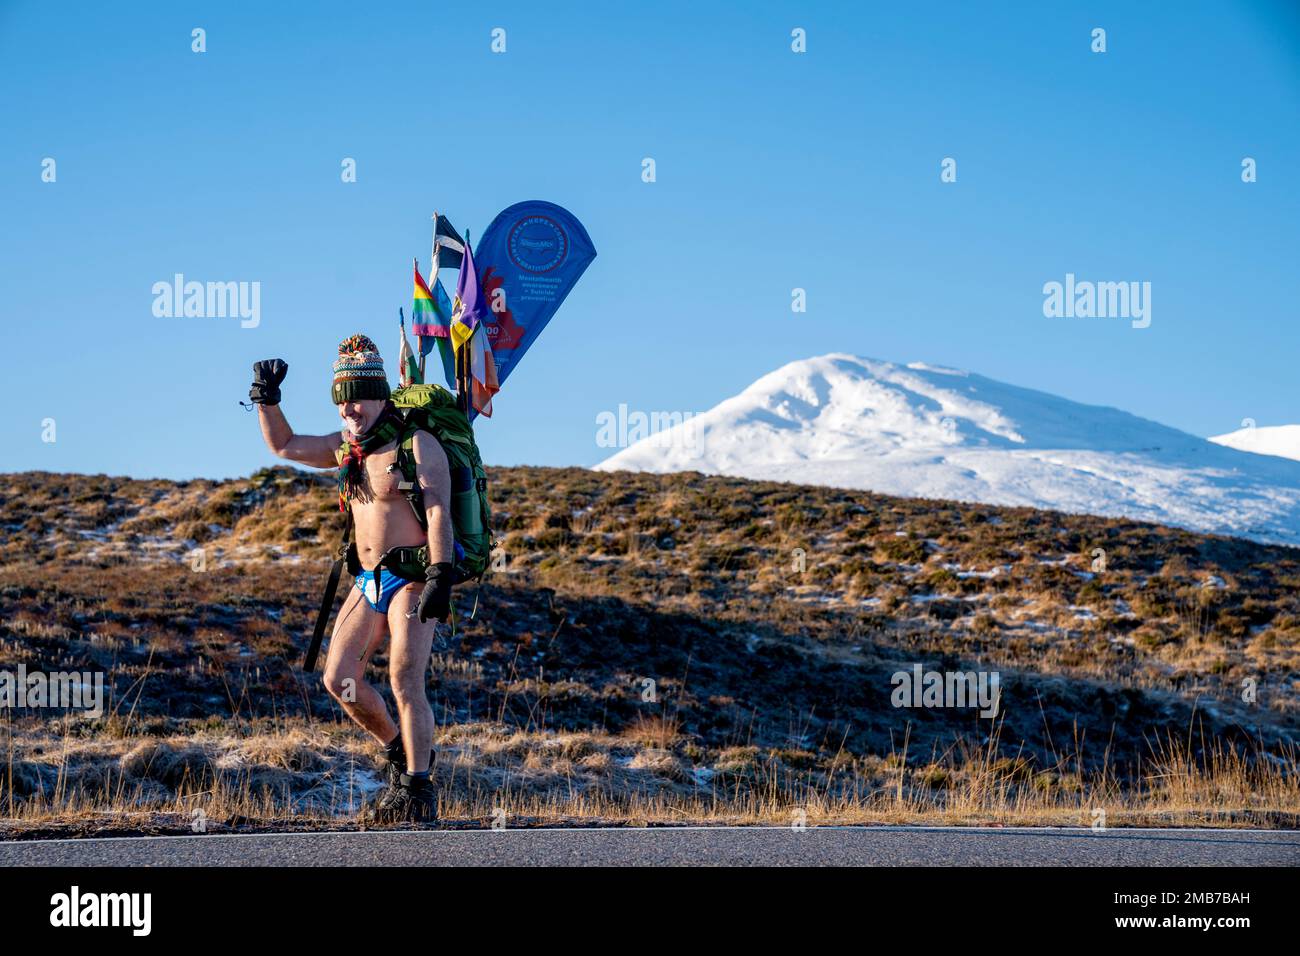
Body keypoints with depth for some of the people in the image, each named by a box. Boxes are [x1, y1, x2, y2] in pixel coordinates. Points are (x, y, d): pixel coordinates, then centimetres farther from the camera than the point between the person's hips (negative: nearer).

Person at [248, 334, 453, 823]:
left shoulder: (418, 444, -8)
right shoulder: (345, 447, 14)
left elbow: (438, 513, -16)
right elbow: (284, 445, 26)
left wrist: (440, 578, -25)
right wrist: (267, 398, 11)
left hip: (412, 577, -8)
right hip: (368, 581, 8)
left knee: (405, 681, -14)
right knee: (339, 680, 2)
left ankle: (417, 792, -9)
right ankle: (399, 751, 21)